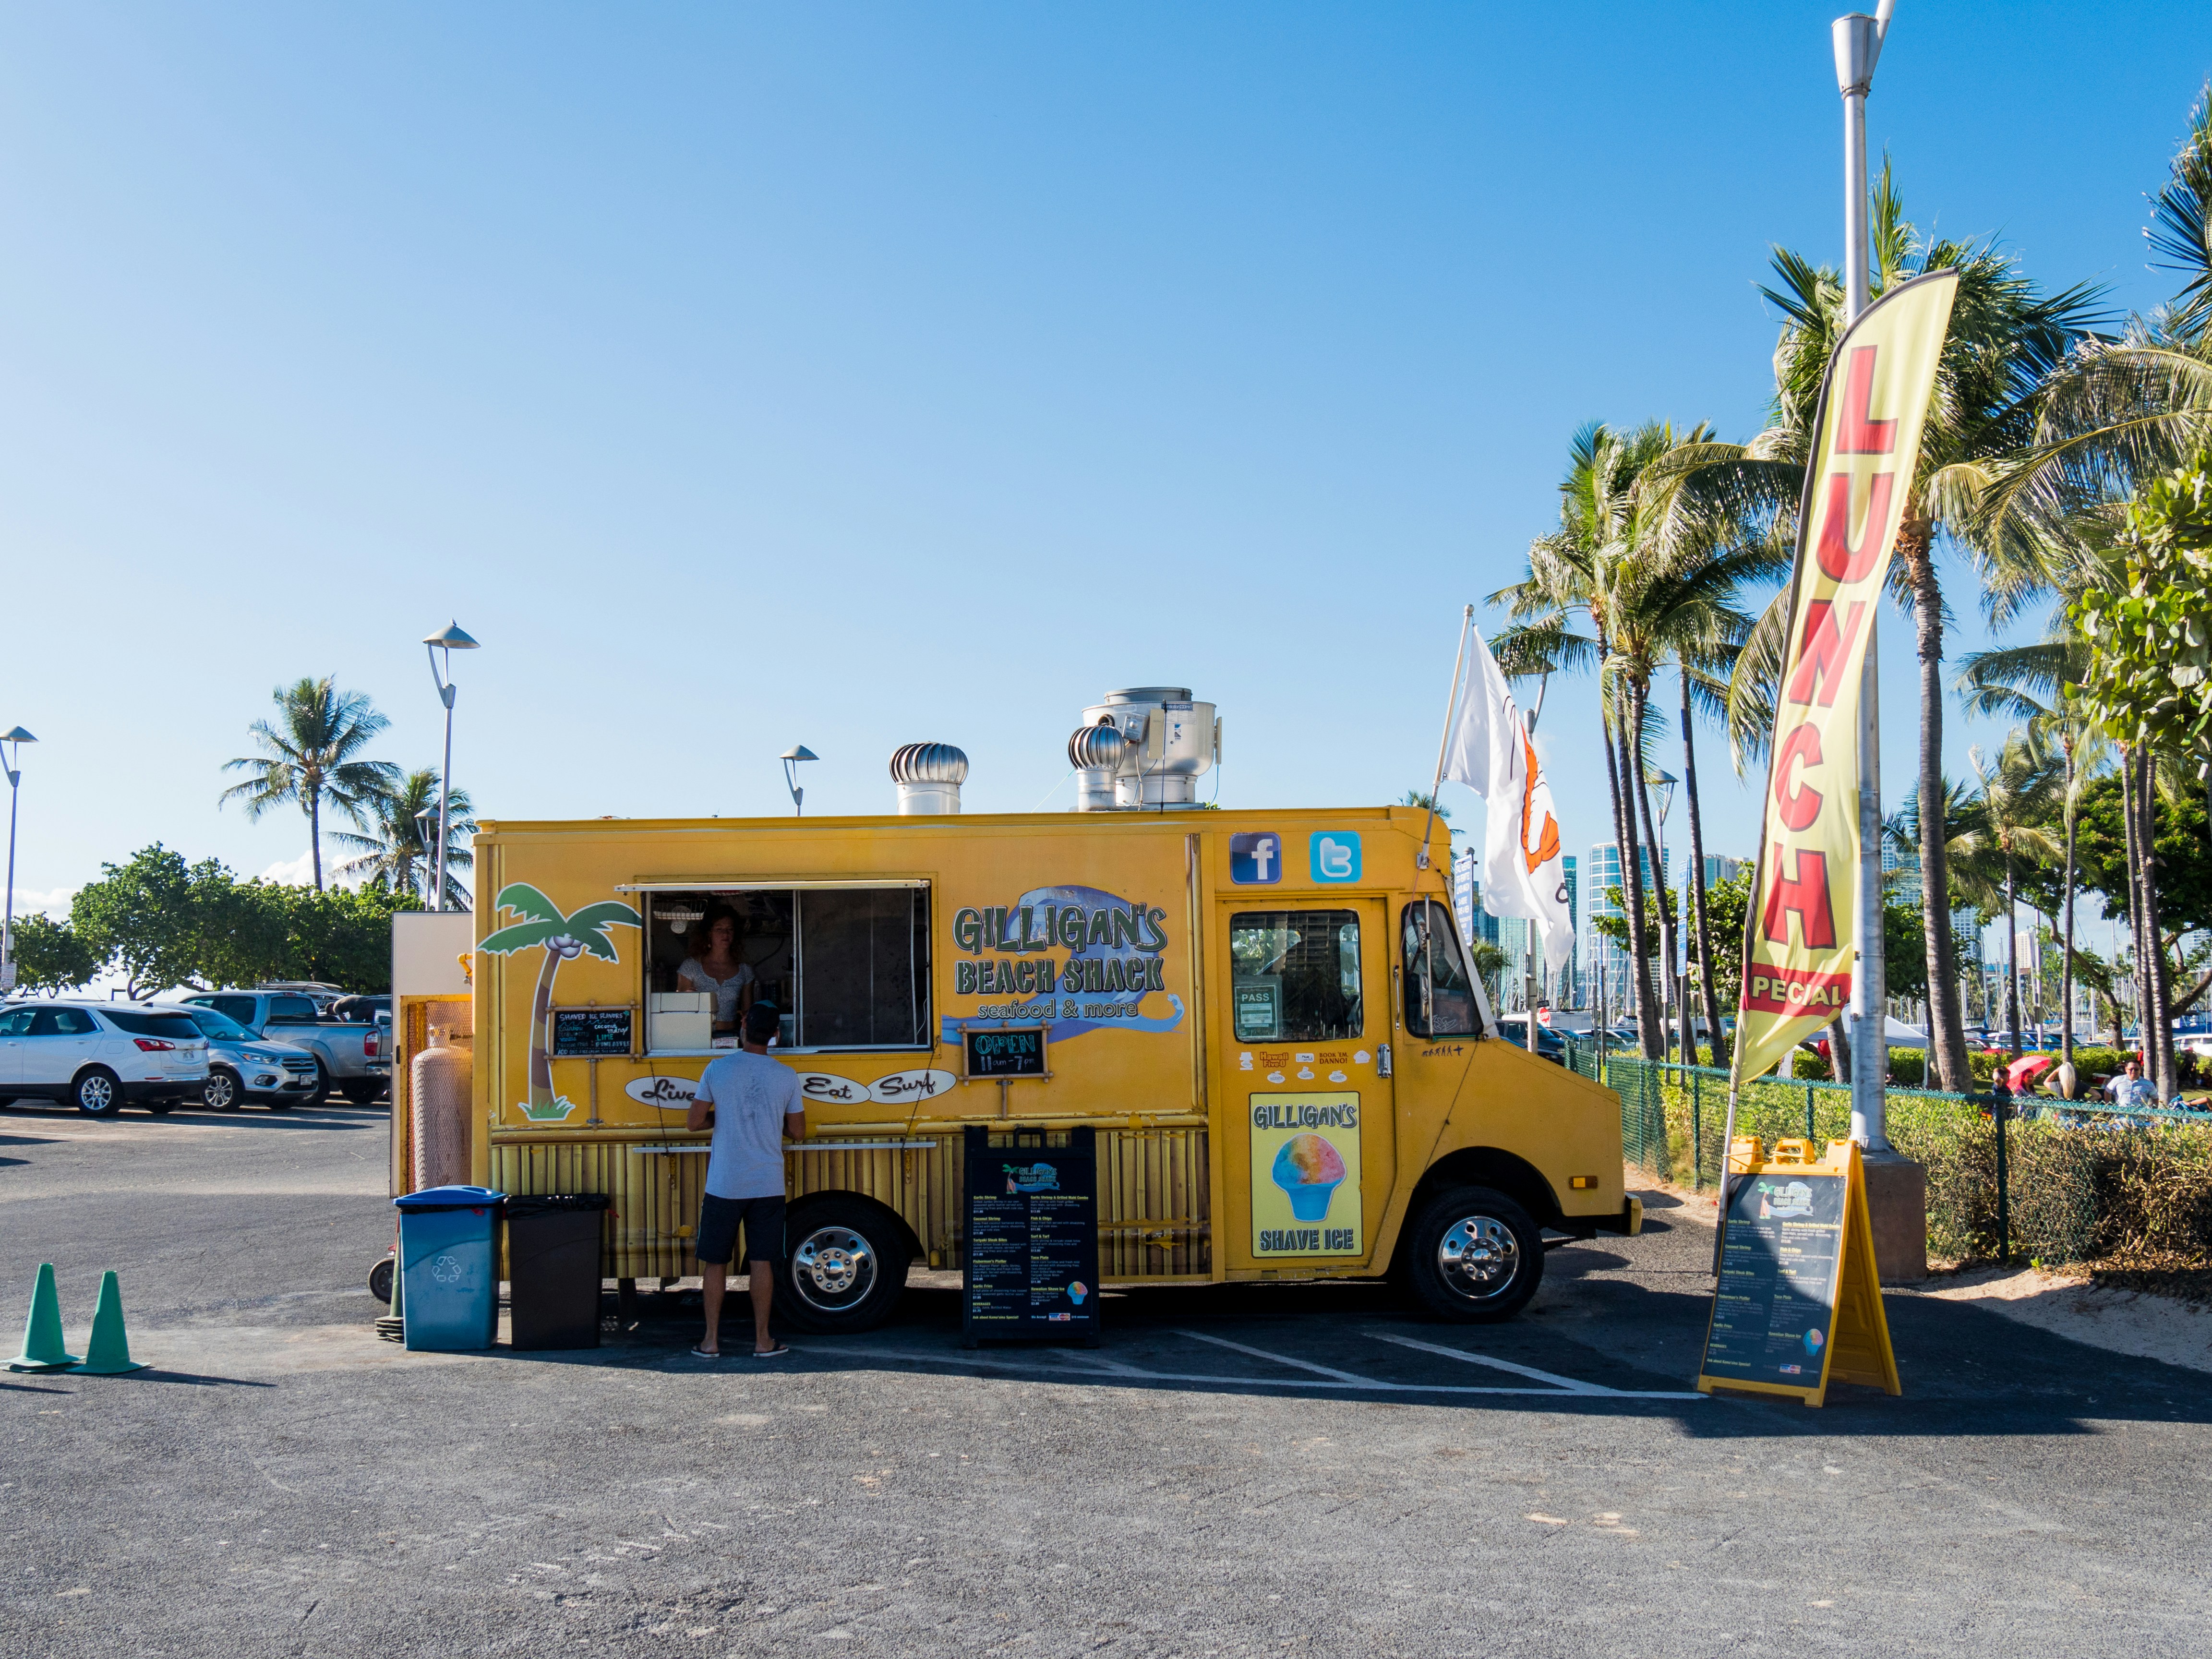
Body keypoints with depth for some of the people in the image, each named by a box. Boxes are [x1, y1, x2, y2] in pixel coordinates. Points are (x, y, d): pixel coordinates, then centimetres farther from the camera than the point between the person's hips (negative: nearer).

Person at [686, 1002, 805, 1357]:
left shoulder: (717, 1070, -5)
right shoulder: (786, 1077, -3)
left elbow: (694, 1123, -1)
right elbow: (798, 1132, 4)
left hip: (723, 1185, 0)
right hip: (767, 1186, 0)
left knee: (715, 1261, 9)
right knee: (761, 1262, 5)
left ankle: (711, 1340, 13)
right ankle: (763, 1341, 10)